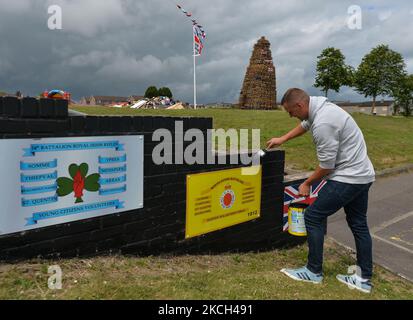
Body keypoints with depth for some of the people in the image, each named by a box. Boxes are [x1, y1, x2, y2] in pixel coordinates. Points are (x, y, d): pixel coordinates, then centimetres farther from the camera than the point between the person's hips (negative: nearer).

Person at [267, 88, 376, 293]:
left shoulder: (322, 124, -25)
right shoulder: (318, 106, 5)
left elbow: (326, 165, -20)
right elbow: (305, 125, 28)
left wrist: (307, 184, -4)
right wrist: (282, 139, 34)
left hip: (347, 178, -10)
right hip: (362, 175, 10)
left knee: (313, 216, -2)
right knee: (358, 224, 14)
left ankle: (314, 272, 10)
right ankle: (364, 279, 24)